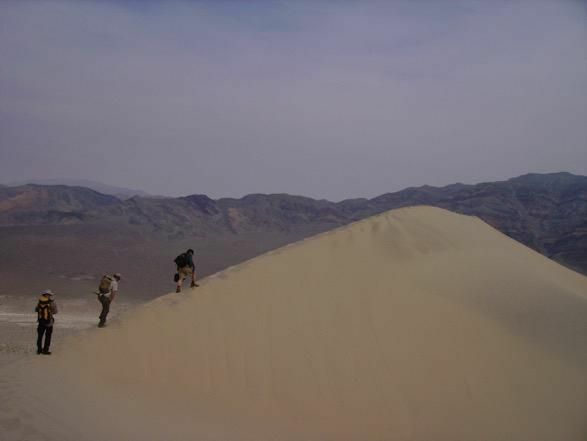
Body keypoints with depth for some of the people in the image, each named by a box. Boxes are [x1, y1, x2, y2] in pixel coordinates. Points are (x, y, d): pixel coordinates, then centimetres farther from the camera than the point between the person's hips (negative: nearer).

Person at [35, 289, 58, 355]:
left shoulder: (40, 301, -1)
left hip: (41, 320, 3)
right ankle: (45, 350, 6)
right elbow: (55, 311, -3)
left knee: (40, 335, 15)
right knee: (48, 336, 7)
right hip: (49, 321, -3)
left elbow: (36, 310, 11)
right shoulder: (51, 302, -12)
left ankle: (39, 349, 20)